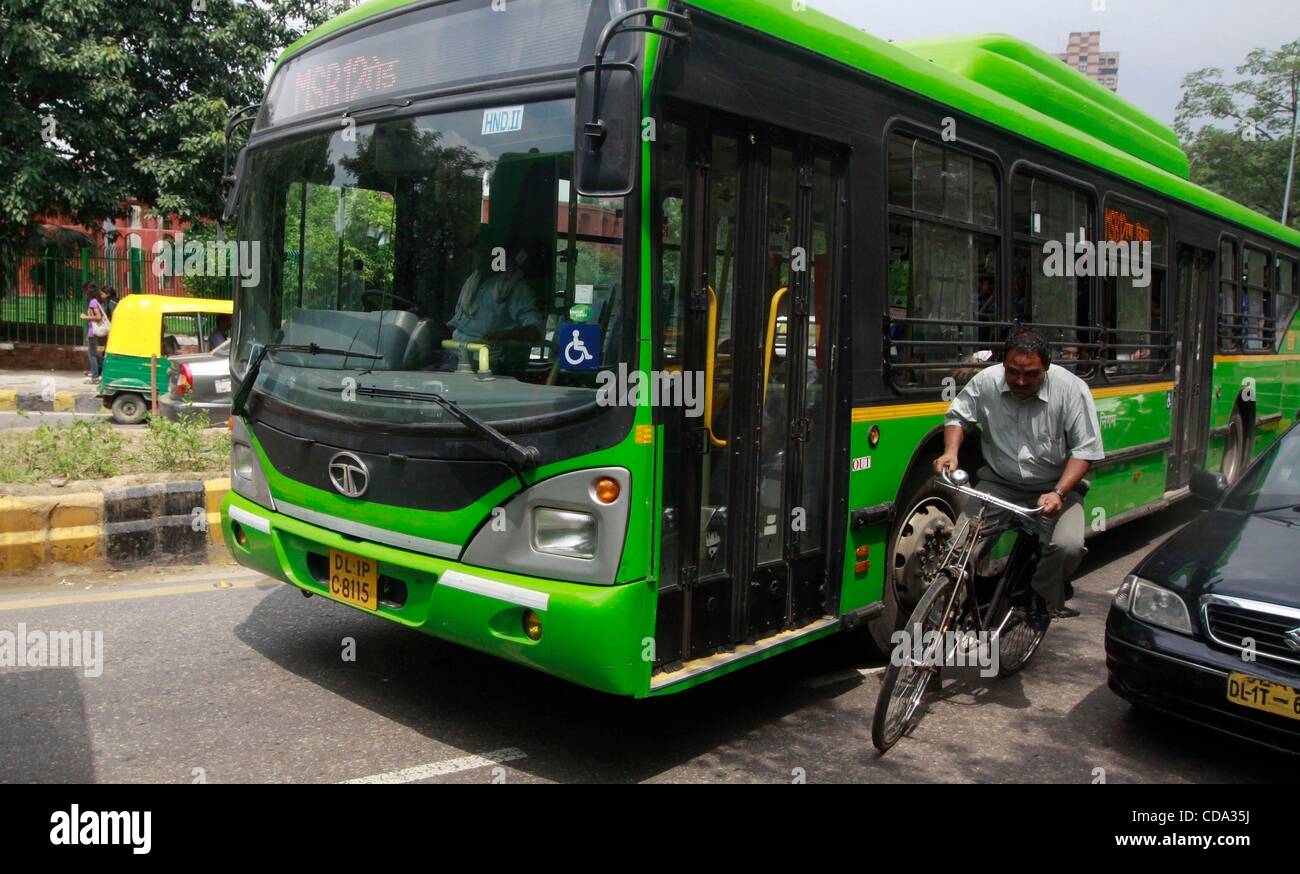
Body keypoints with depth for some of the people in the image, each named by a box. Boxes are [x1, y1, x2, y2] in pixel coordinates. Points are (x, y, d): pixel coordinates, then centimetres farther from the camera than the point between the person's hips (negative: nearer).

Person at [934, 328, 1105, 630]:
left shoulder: (1072, 389, -15)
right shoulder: (985, 382, -9)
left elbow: (1085, 450, -12)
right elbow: (957, 415, 7)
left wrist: (1059, 493, -24)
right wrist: (951, 452, -12)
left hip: (1056, 485, -2)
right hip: (999, 484, 2)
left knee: (1068, 546, -26)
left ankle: (1042, 598, 5)